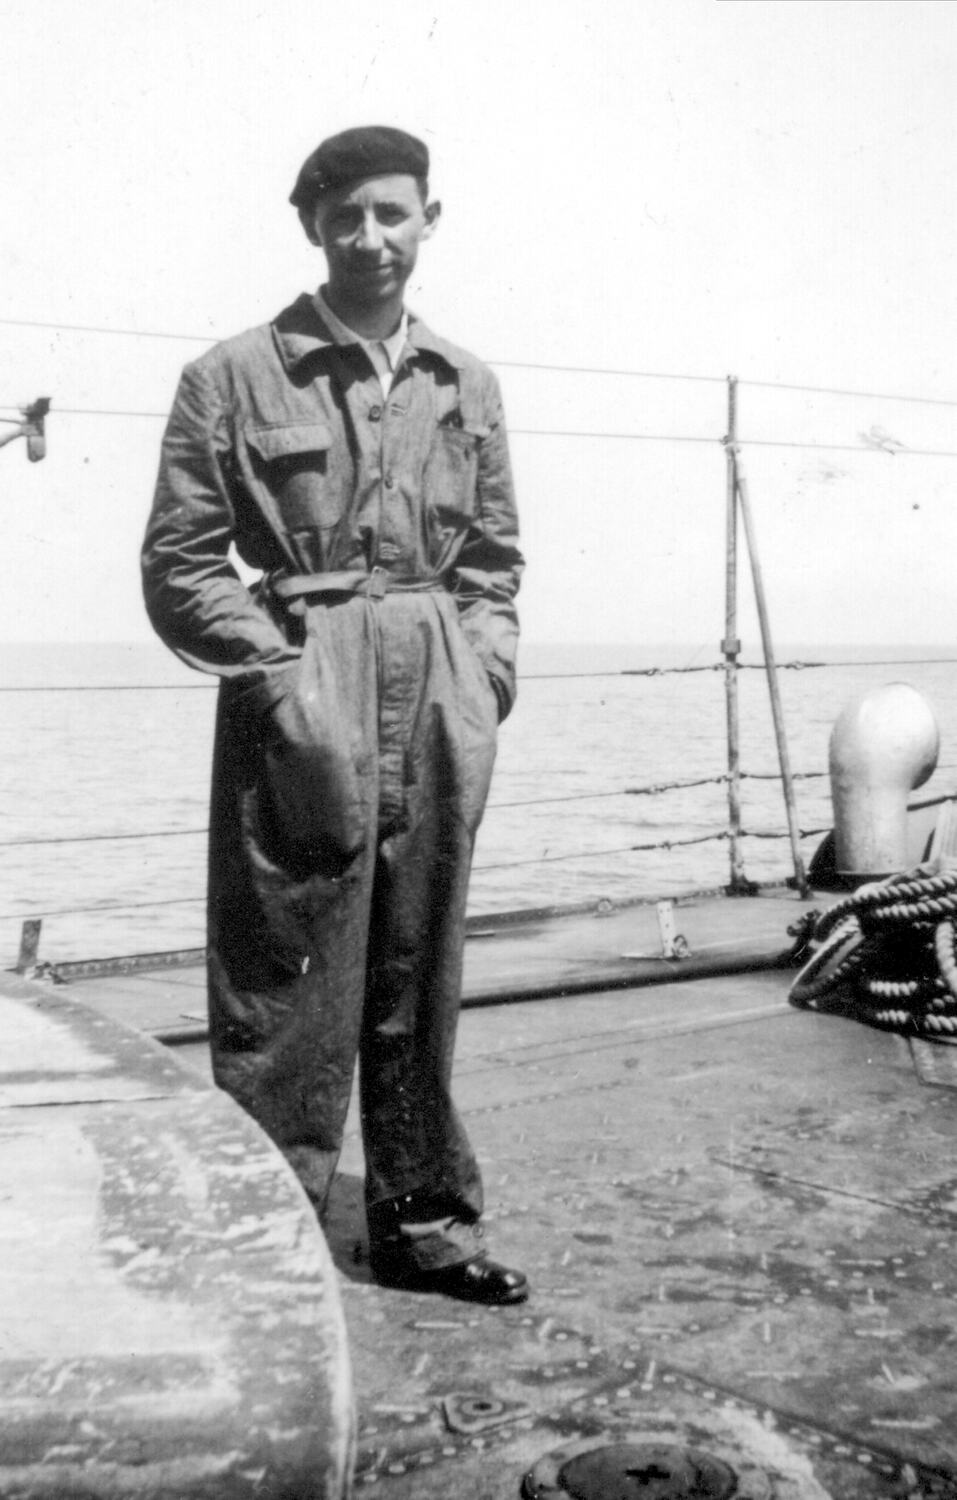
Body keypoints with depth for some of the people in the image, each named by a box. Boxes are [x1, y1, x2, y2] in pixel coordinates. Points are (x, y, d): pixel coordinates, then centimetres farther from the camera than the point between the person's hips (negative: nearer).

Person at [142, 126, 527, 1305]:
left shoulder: (465, 385, 13)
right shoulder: (235, 376, -1)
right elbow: (179, 565, -4)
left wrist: (483, 676, 2)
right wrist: (281, 674, -13)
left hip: (440, 716, 5)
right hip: (303, 712, -4)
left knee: (421, 978, 12)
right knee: (288, 987, -1)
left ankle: (424, 1221, 26)